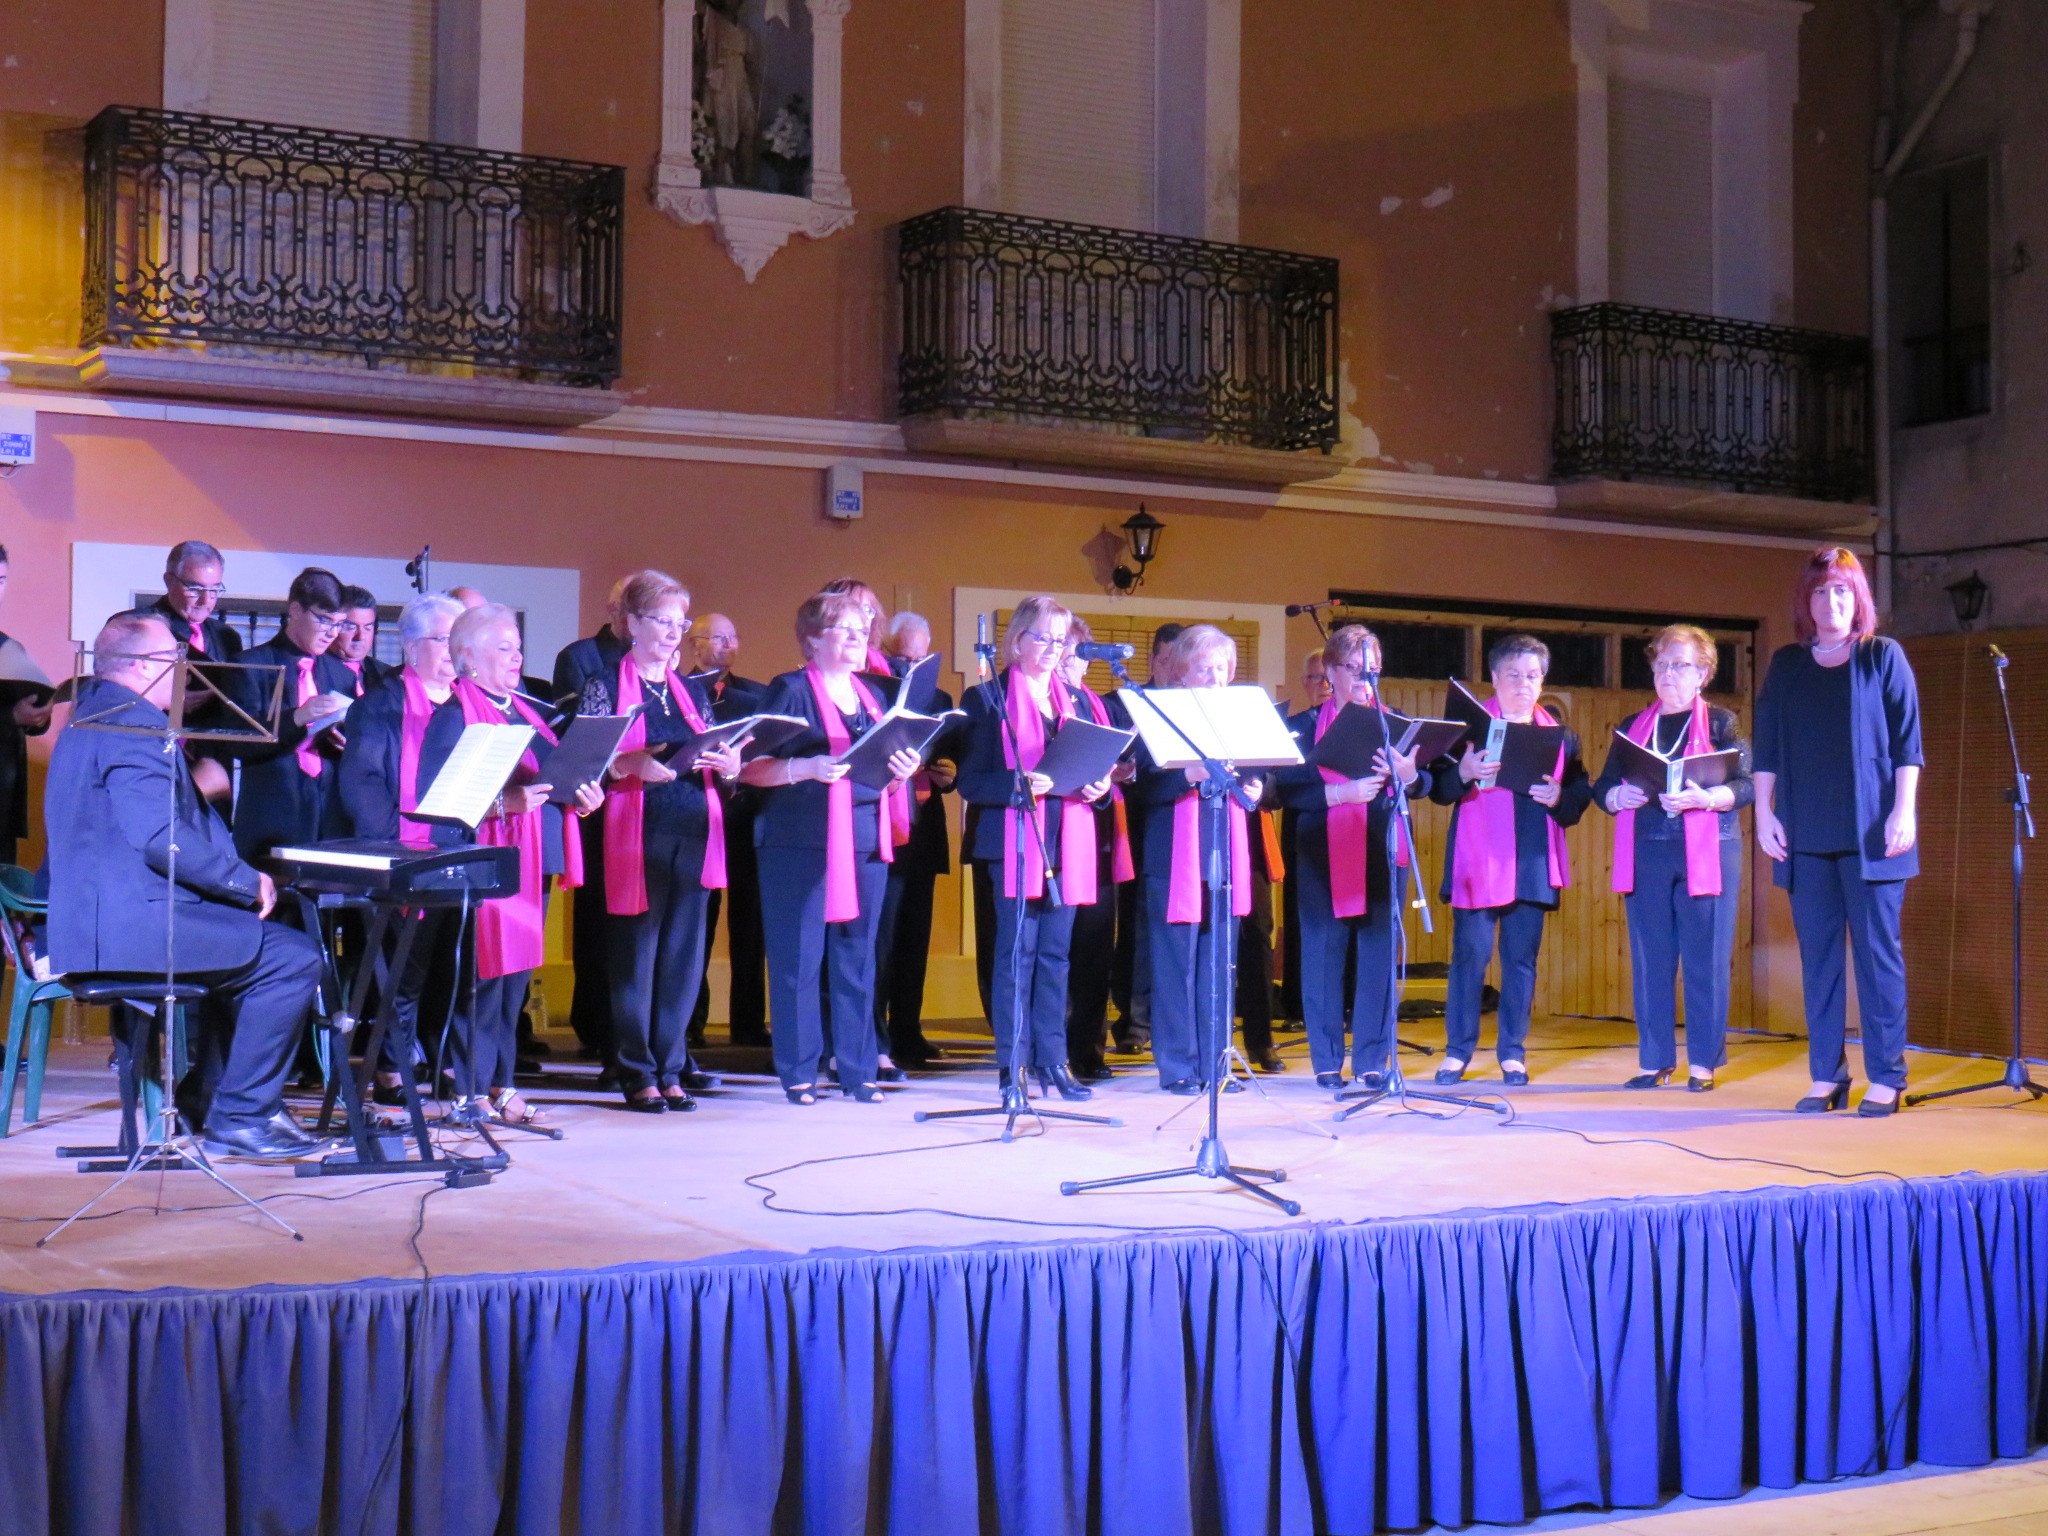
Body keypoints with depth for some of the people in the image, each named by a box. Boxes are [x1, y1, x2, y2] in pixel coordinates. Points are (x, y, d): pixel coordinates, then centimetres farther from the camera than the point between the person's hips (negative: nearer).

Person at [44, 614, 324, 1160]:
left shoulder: (94, 715, 20)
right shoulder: (135, 723, -14)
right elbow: (161, 839, -25)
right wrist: (249, 882, -14)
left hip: (94, 922, 11)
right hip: (134, 924, -11)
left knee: (252, 938, 27)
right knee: (293, 957, -11)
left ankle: (206, 1096, 26)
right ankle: (240, 1117, -6)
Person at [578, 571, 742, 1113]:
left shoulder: (691, 692, 17)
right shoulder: (605, 688, 2)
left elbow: (719, 761, 18)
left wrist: (729, 764, -5)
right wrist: (635, 765, -23)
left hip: (695, 836, 5)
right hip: (637, 839, -5)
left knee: (684, 956, 5)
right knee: (635, 956, -2)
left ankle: (671, 1069, 13)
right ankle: (638, 1074, 6)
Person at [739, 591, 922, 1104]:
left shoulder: (871, 695, 17)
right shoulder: (790, 691, -1)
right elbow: (750, 767, -9)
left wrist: (901, 770, 0)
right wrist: (806, 767, -23)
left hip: (866, 843, 6)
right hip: (800, 844, -5)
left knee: (858, 959, 7)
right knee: (799, 958, -3)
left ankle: (858, 1070, 13)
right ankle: (798, 1072, 5)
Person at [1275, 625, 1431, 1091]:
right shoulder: (1305, 725, 6)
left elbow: (1423, 786, 3)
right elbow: (1289, 790, -6)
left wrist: (1406, 773, -19)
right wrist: (1342, 793, -19)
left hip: (1383, 855, 2)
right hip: (1324, 856, -1)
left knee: (1380, 953, -1)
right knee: (1324, 953, 0)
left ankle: (1372, 1061, 6)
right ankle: (1327, 1061, 9)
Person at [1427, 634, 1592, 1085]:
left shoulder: (1558, 734, 14)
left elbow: (1580, 796, 12)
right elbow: (1439, 790, -4)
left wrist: (1558, 798, -9)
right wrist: (1463, 773, -25)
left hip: (1533, 864, 3)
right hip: (1479, 861, -3)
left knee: (1522, 958, 5)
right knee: (1470, 954, -3)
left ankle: (1512, 1052, 13)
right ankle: (1458, 1050, 7)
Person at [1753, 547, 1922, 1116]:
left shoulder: (1883, 657, 4)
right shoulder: (1786, 665, 13)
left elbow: (1907, 741, 0)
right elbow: (1766, 745, 11)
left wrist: (1903, 811, -8)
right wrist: (1764, 811, 3)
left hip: (1869, 834, -3)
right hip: (1805, 835, 3)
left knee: (1877, 950, -3)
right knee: (1818, 955, 4)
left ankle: (1885, 1079, 1)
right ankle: (1826, 1077, 9)